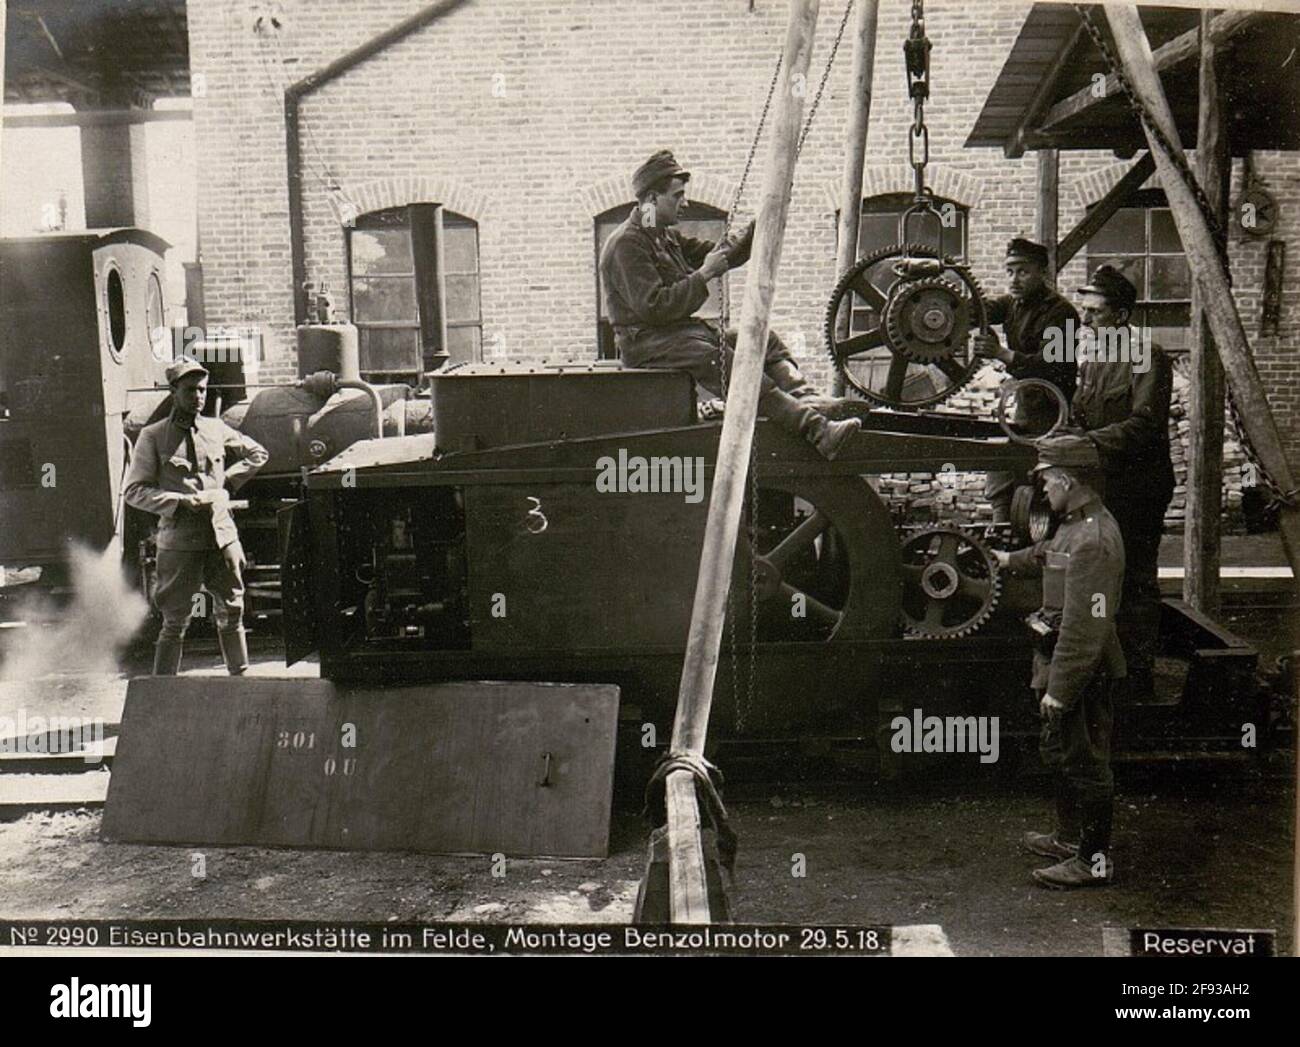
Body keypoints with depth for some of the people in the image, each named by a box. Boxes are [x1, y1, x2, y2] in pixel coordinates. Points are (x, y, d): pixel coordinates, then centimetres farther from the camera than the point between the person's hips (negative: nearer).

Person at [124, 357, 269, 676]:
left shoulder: (216, 429, 11)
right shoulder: (153, 436, 0)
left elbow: (257, 453, 26)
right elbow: (134, 491, -3)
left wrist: (227, 479, 13)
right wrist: (181, 501, -15)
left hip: (222, 535, 4)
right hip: (179, 542, -4)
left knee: (231, 615, 10)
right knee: (175, 623, -1)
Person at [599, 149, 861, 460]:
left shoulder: (667, 237, 19)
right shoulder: (626, 244, -11)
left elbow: (726, 255, 21)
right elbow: (653, 308, -21)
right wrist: (703, 275, -17)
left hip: (683, 331, 10)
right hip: (647, 343, -10)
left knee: (765, 342, -5)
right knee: (734, 367, -31)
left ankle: (812, 408, -26)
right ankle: (818, 431, -43)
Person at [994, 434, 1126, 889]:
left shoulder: (1095, 540, -26)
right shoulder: (1076, 526, 6)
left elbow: (1085, 627, -28)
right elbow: (1048, 555, 31)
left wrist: (1059, 689, -25)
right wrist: (1011, 560, 48)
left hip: (1083, 673, -10)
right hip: (1063, 662, 10)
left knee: (1085, 762, 2)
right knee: (1059, 752, 22)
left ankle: (1094, 860, 15)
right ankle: (1068, 838, 38)